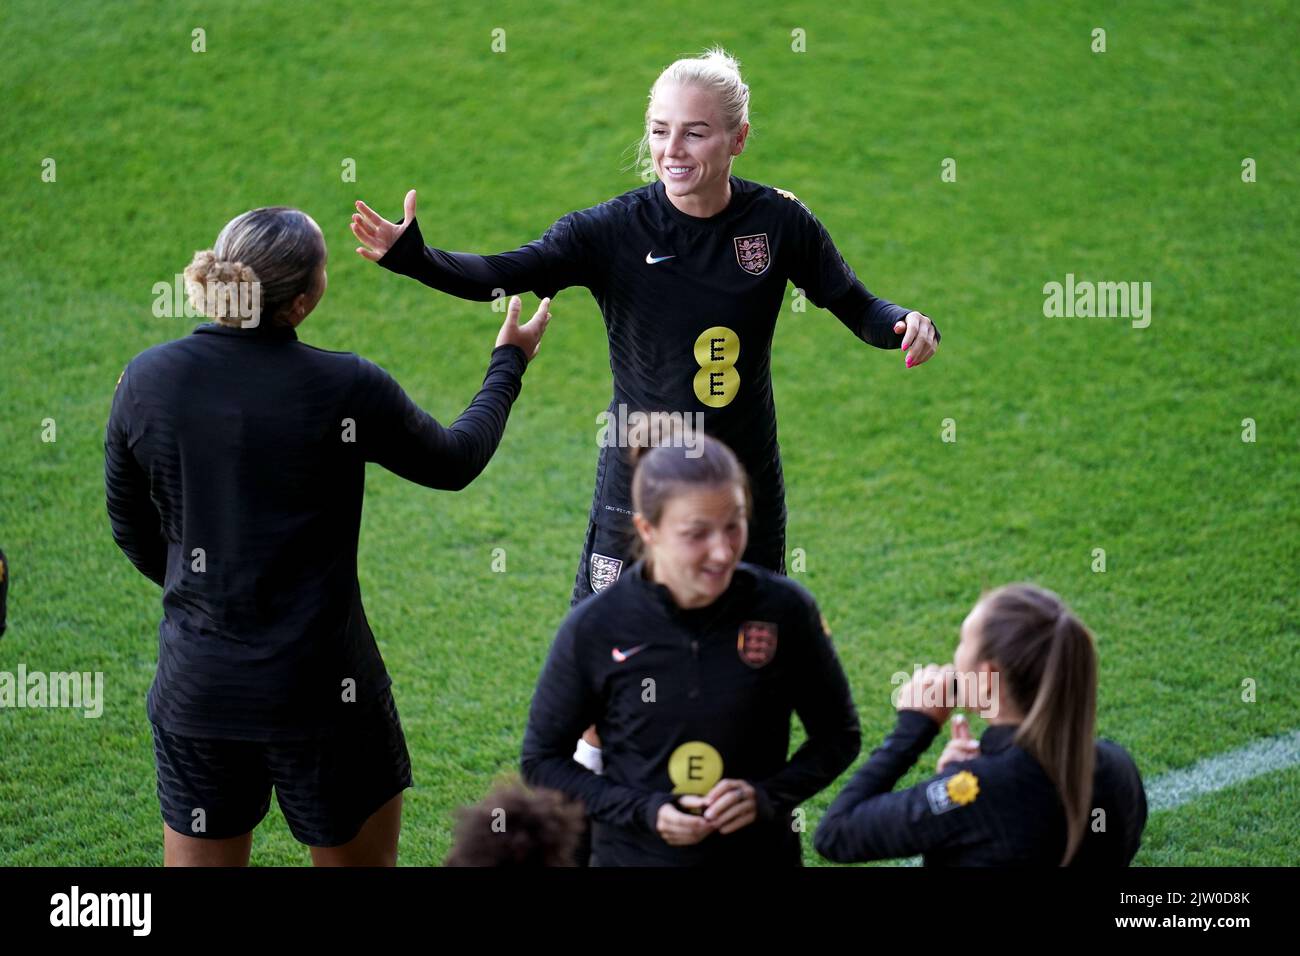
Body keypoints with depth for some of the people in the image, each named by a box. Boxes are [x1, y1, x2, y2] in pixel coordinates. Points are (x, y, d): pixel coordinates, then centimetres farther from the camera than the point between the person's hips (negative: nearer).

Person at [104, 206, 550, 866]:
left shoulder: (146, 380, -6)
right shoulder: (346, 389, -14)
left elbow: (130, 529, 8)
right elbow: (453, 462, 4)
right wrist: (508, 365, 21)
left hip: (195, 683, 3)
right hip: (319, 689, -3)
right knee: (360, 855, 15)